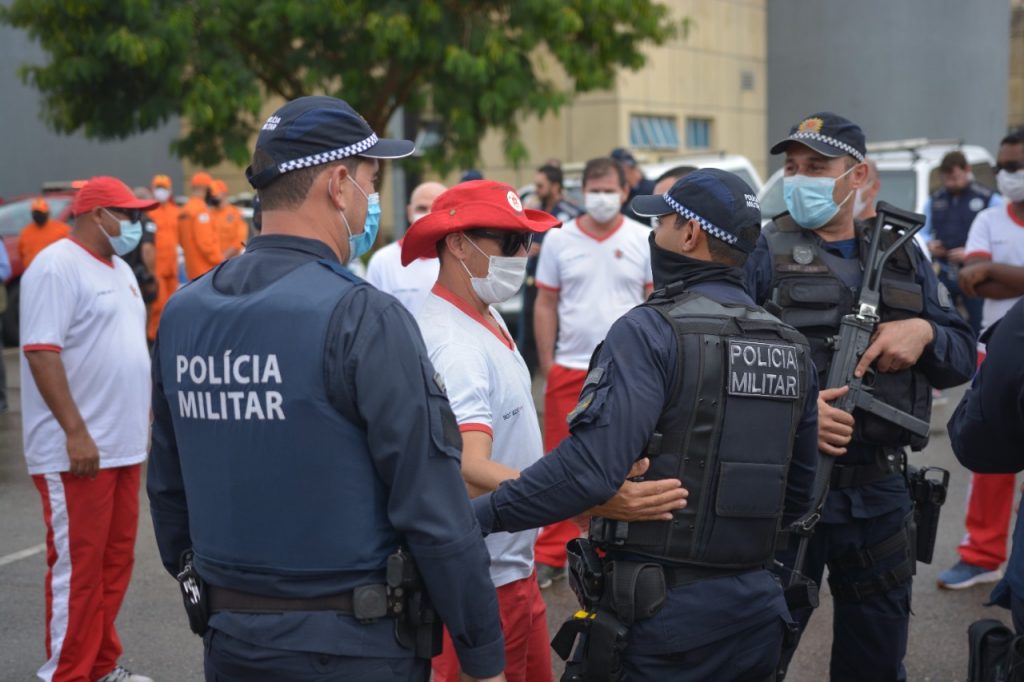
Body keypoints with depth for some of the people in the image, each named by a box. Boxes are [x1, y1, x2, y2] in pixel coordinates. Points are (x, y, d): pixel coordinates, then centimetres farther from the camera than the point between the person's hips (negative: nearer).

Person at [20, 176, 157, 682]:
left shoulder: (119, 269, 17)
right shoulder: (56, 267, -12)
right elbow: (41, 352, -19)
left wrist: (142, 421, 19)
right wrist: (75, 432, -23)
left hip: (125, 446, 9)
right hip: (78, 451, -9)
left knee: (115, 562, 13)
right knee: (77, 568, -2)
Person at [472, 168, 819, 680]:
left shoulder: (652, 331, -15)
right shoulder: (791, 347, 5)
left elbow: (589, 467, -25)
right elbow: (799, 491, 12)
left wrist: (479, 515, -18)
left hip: (661, 607, -6)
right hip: (756, 610, 6)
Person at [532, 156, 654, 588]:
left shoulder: (644, 240, 2)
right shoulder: (558, 240, 4)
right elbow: (546, 305, 7)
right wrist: (546, 364, 2)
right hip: (569, 370, 1)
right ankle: (551, 556, 11)